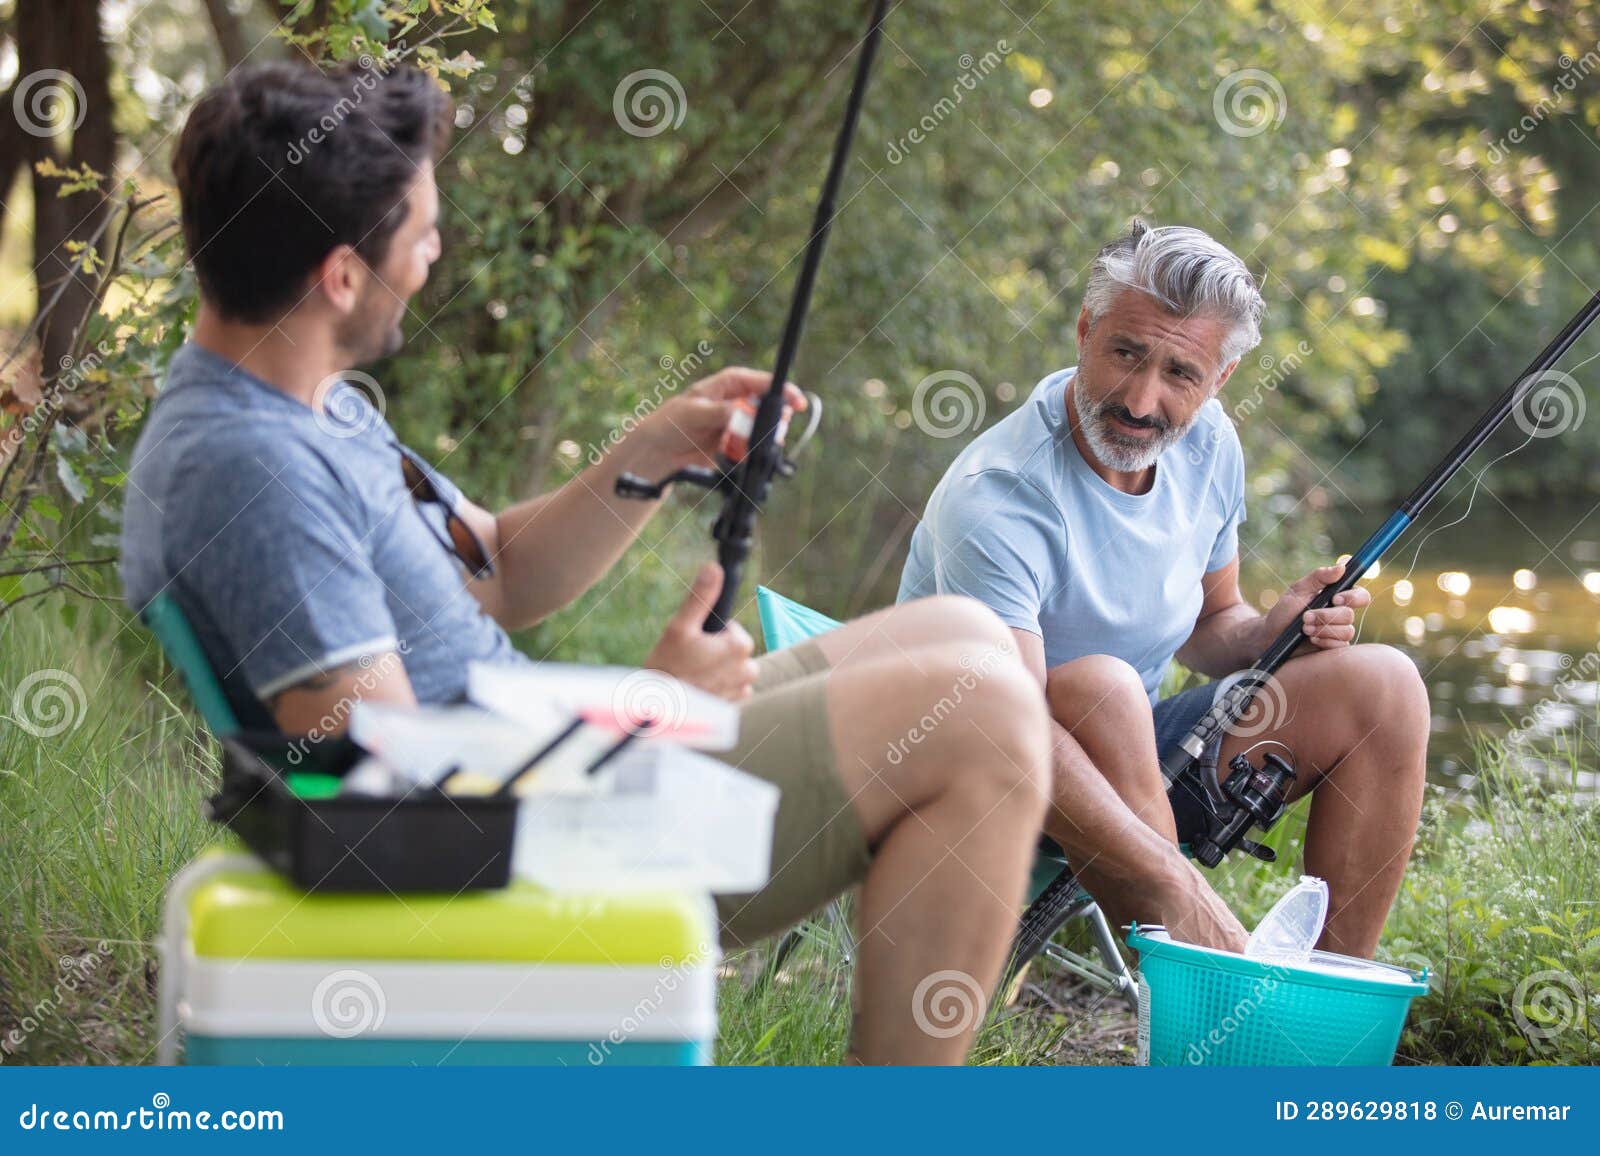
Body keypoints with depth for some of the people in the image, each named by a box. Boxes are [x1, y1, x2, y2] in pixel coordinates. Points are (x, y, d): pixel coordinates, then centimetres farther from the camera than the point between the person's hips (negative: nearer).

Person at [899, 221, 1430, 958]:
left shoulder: (1207, 442, -2)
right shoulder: (996, 500, -28)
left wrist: (1266, 635, -12)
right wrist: (1171, 886, -46)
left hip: (1137, 759, 7)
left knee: (1385, 688, -7)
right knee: (1101, 686, -38)